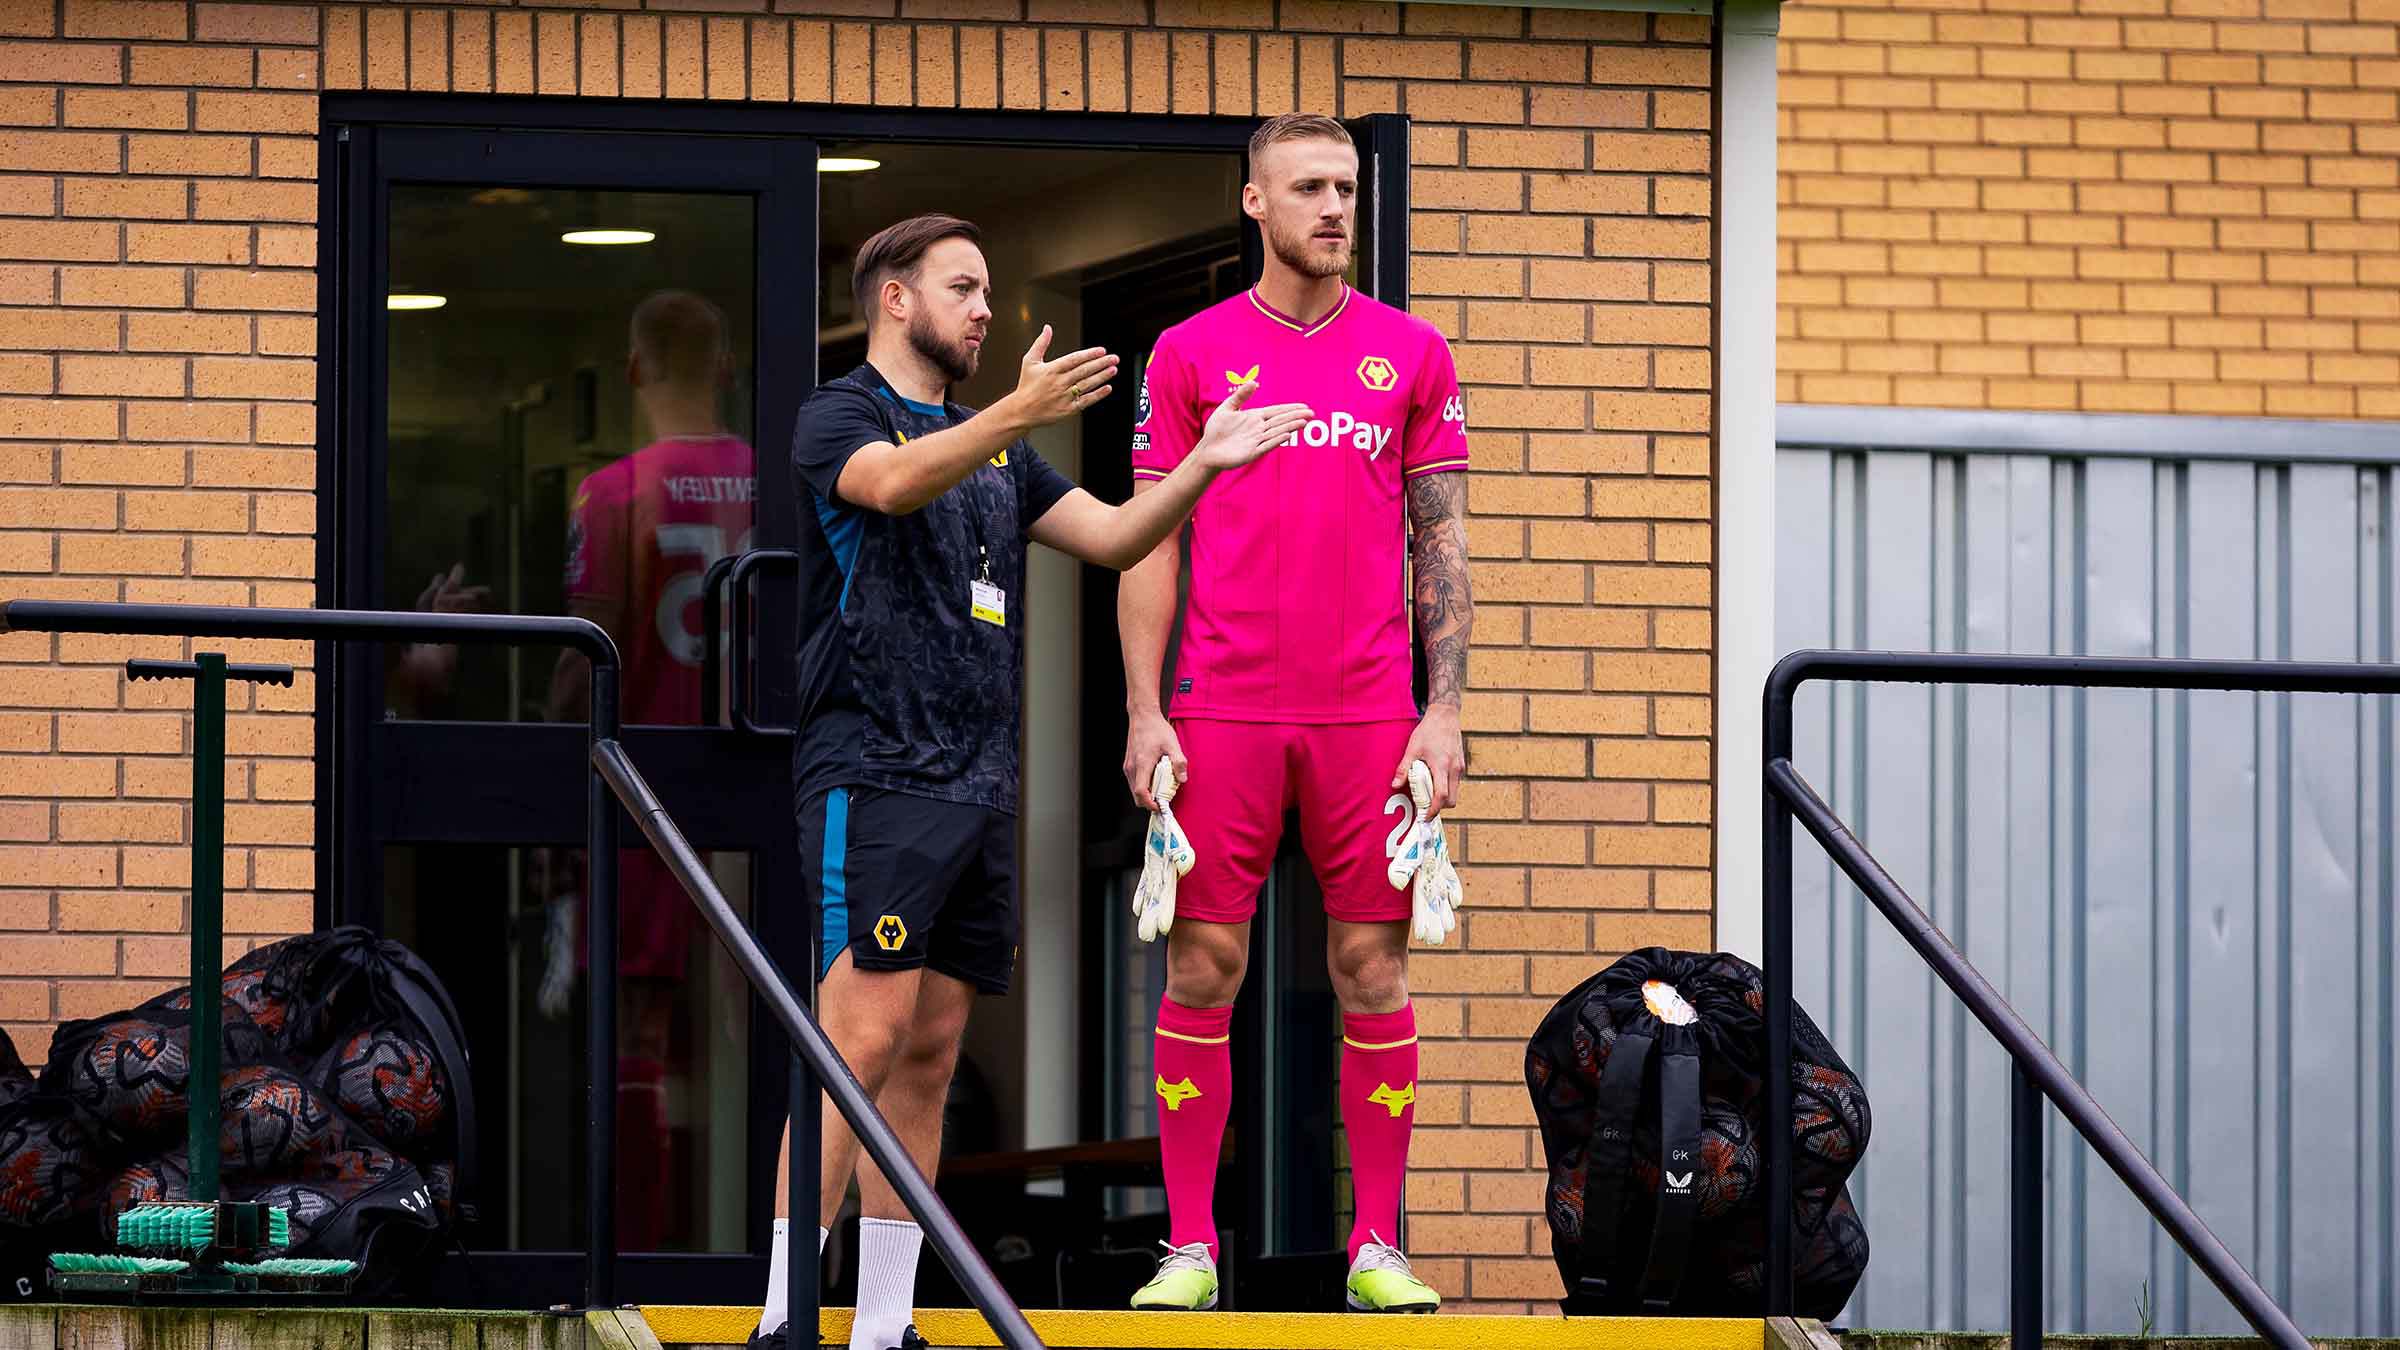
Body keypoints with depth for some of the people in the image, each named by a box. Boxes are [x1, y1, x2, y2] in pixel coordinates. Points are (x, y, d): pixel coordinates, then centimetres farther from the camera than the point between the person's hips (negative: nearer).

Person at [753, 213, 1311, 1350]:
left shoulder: (996, 447, 22)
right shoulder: (839, 415, -2)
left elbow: (1113, 537, 16)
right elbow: (896, 481, -24)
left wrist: (1203, 464, -1)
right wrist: (1018, 415, -39)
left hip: (980, 784, 8)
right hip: (873, 774, -8)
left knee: (931, 1051, 6)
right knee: (864, 1039, -15)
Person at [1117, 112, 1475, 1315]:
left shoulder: (1411, 355, 8)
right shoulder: (1191, 354, 6)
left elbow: (1441, 543, 8)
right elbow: (1151, 542, 6)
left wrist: (1444, 711, 0)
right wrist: (1145, 711, -2)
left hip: (1368, 712, 1)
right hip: (1223, 713, -1)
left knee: (1373, 965, 1)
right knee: (1202, 965, -2)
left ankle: (1378, 1247, 6)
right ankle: (1190, 1246, 4)